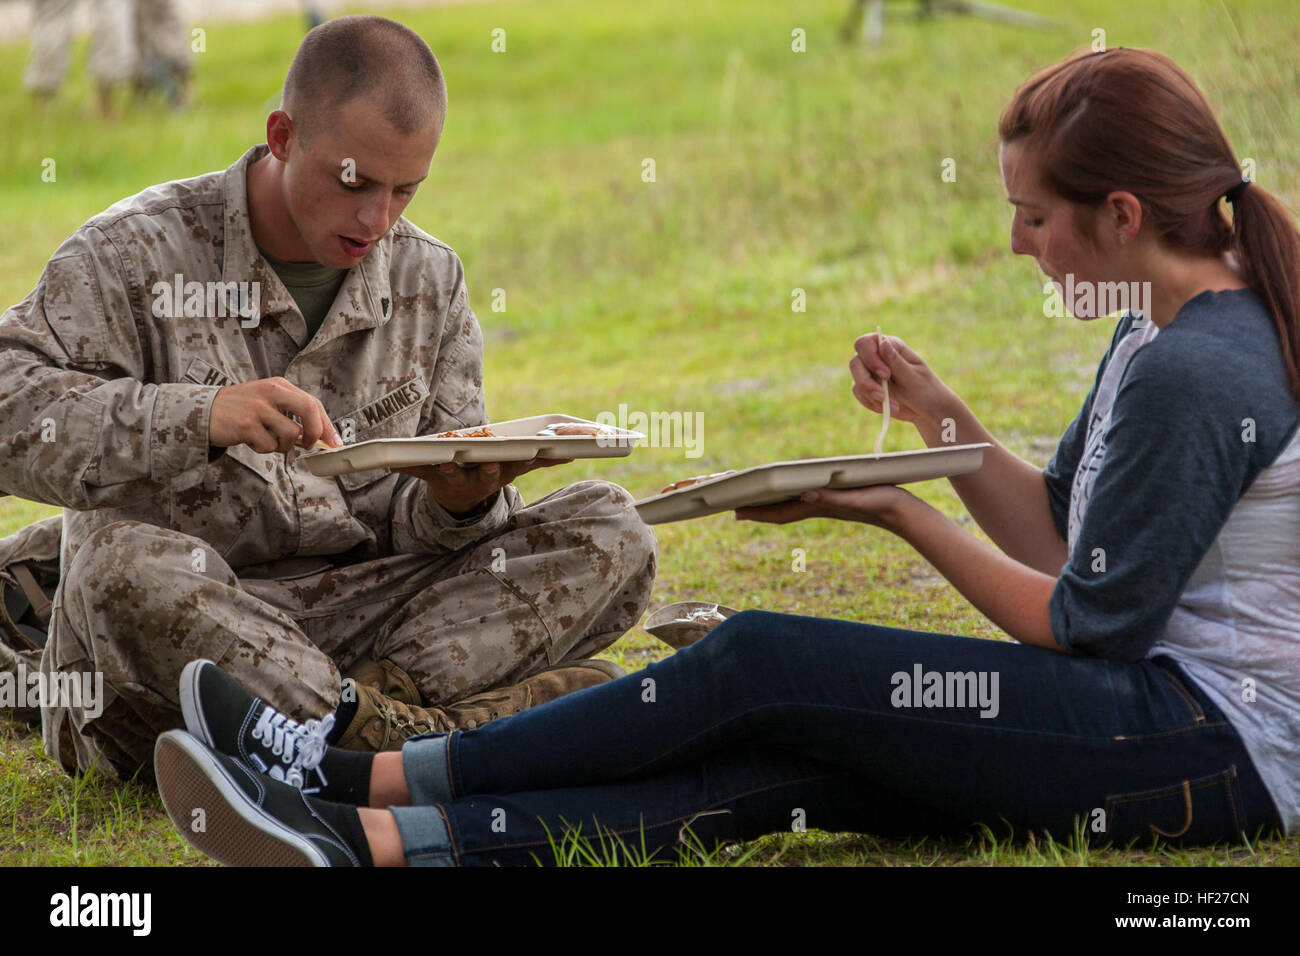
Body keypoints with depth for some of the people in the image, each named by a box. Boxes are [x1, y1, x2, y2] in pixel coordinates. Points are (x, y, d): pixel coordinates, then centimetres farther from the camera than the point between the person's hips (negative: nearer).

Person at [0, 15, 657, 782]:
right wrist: (200, 417, -32)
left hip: (362, 615, 4)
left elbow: (421, 522, 9)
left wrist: (463, 501, -16)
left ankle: (376, 698, -32)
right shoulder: (137, 254, -5)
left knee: (608, 529, -12)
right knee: (123, 562, -39)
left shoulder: (430, 279, 10)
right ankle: (409, 732, -39)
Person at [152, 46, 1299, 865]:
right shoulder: (1162, 339, 15)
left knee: (765, 663, -16)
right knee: (771, 772, -11)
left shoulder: (1194, 375, -17)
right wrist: (943, 419, 8)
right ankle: (363, 840, -24)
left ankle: (351, 777, -14)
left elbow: (1086, 630, -14)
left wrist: (899, 513, -6)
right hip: (1146, 705, 9)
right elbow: (1057, 542, 19)